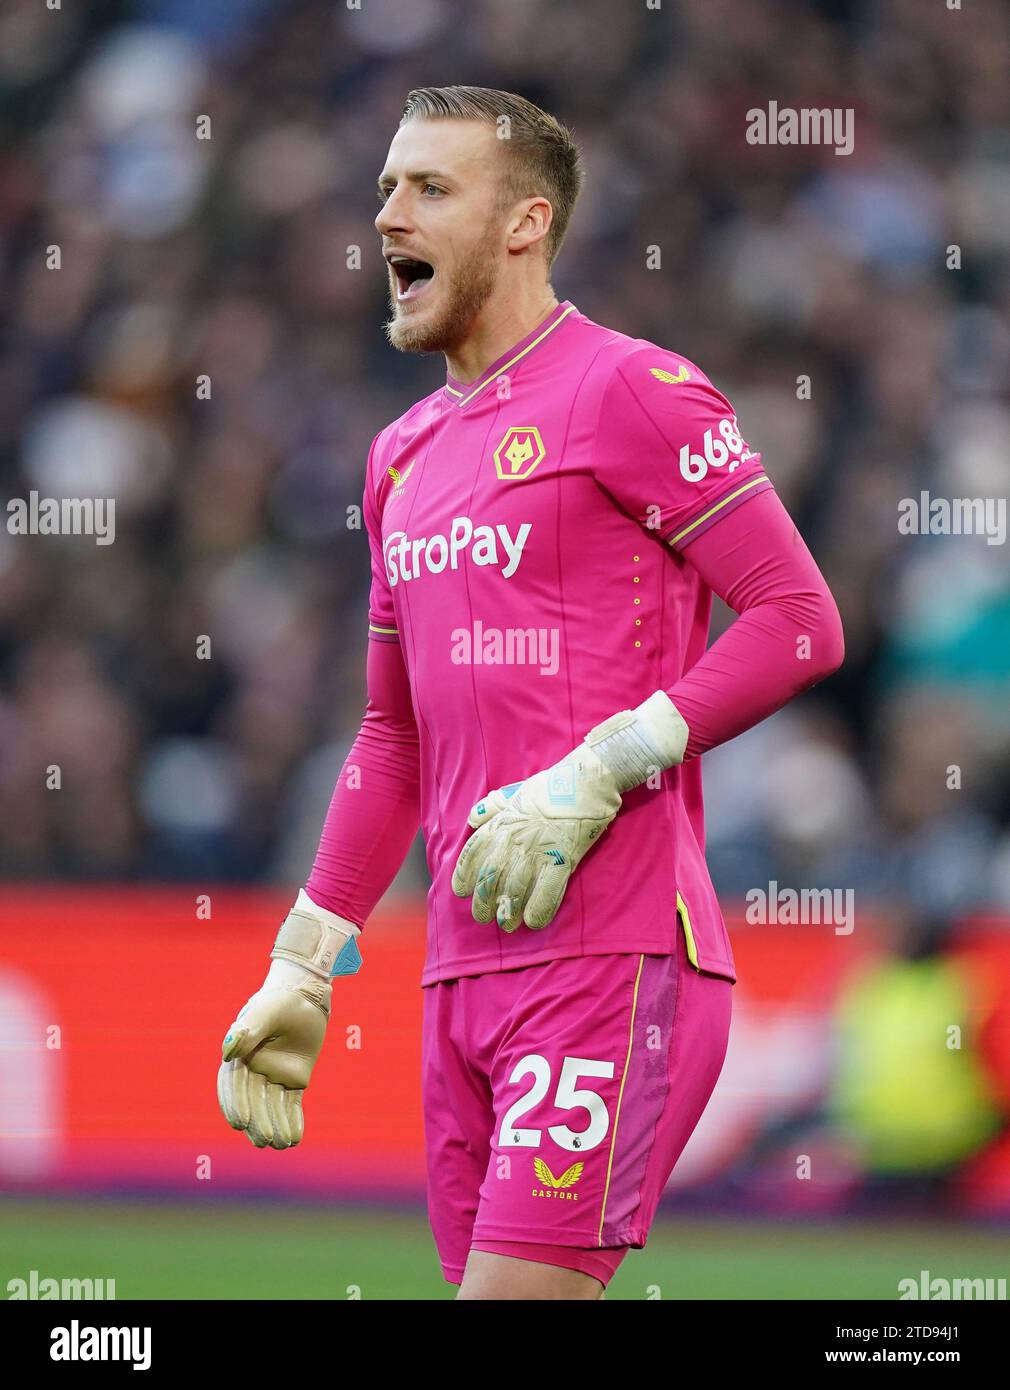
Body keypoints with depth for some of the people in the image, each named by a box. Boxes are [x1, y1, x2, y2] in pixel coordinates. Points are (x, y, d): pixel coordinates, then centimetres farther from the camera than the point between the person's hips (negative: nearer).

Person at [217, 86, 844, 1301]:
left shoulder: (630, 392, -4)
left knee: (517, 1290, -16)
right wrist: (300, 970, 21)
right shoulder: (403, 453, 20)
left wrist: (594, 776, -17)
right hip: (465, 967, 8)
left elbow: (800, 621, -9)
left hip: (615, 960, -8)